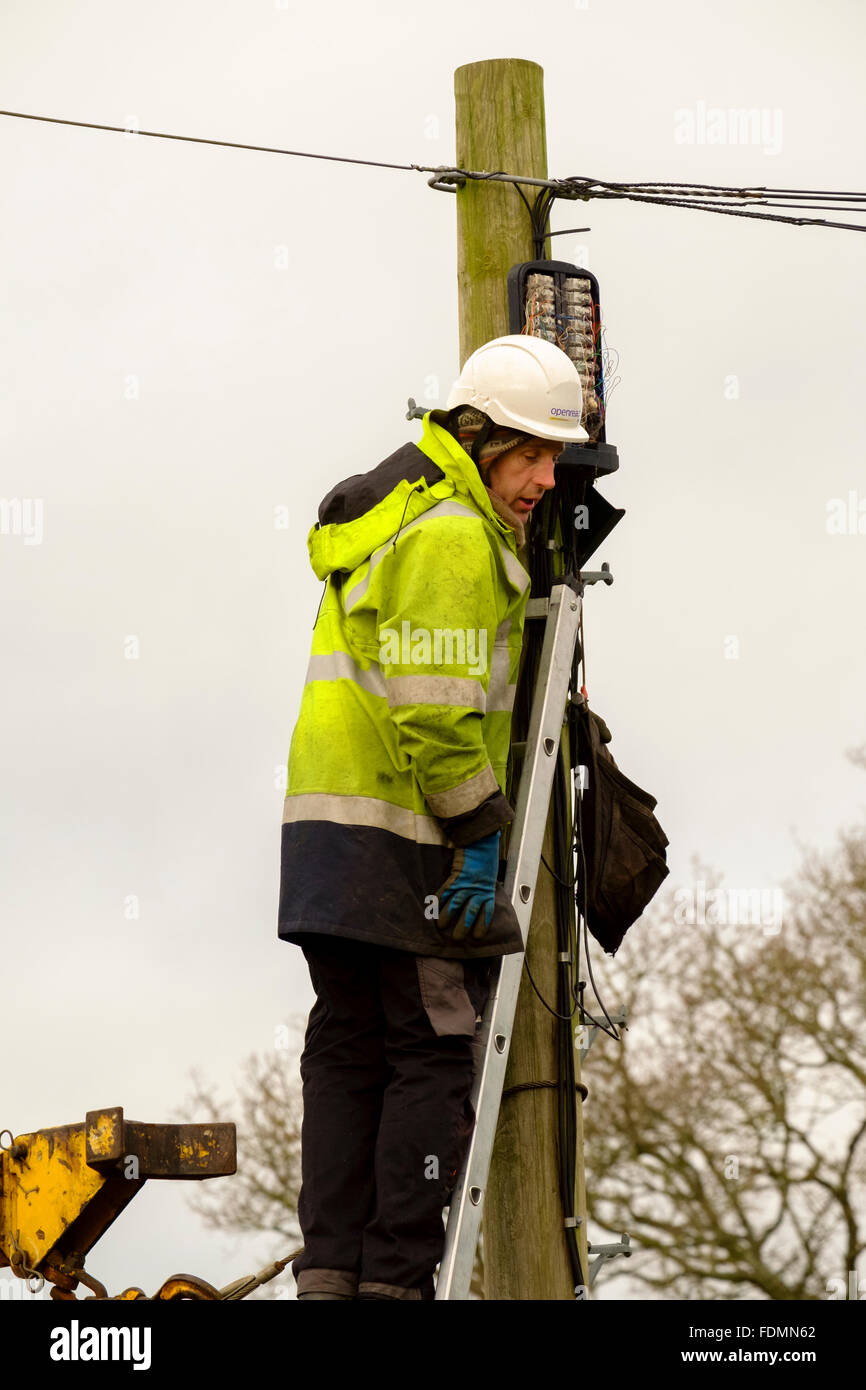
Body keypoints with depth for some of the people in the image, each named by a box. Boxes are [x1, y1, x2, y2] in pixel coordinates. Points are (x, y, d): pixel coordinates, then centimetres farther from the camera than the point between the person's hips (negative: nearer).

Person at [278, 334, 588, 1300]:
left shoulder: (390, 518, 19)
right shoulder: (451, 538, -14)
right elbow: (437, 710, -21)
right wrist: (479, 832, -15)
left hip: (323, 822, 10)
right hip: (401, 833, -10)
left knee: (348, 1051, 10)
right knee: (434, 1053, -5)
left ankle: (329, 1272, 8)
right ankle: (395, 1280, -6)